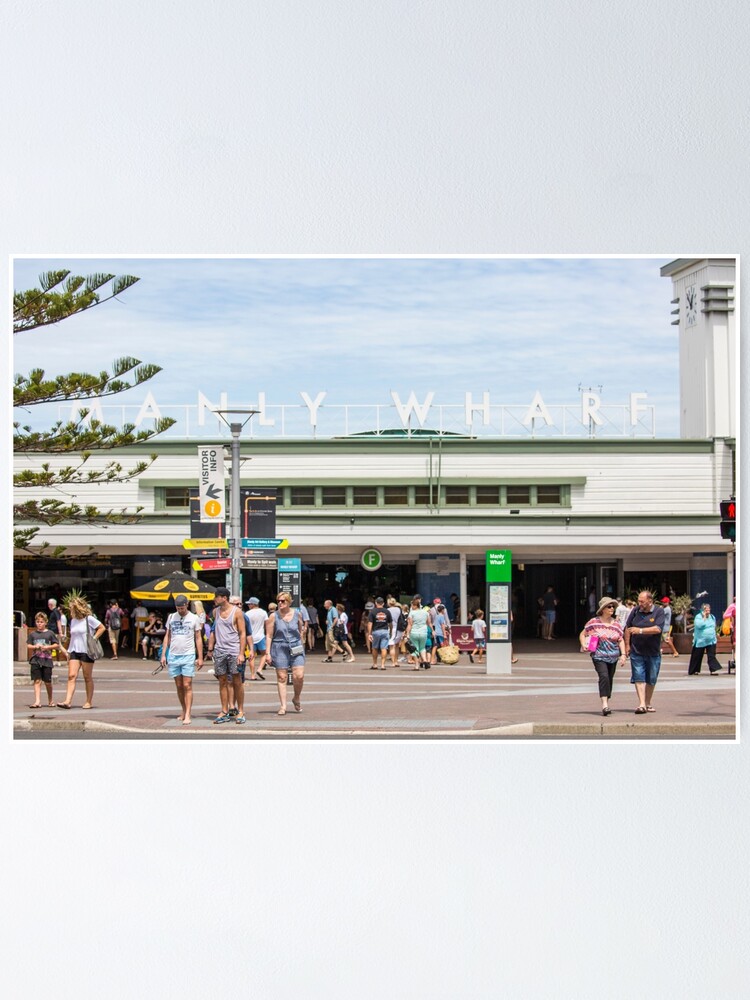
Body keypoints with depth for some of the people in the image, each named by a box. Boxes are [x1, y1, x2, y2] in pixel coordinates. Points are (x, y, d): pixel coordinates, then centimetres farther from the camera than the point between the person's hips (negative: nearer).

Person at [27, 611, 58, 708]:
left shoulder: (50, 633, 2)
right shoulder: (32, 634, 7)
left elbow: (57, 645, 4)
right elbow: (28, 646, 9)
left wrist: (47, 647, -10)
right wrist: (35, 647, -10)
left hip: (47, 660, -1)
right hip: (35, 660, 1)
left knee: (47, 681, 7)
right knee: (37, 681, -6)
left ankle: (50, 700, 26)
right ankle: (37, 701, -9)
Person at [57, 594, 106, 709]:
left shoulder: (89, 619, -6)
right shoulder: (73, 621, 13)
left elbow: (102, 628, -3)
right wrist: (69, 652, 16)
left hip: (86, 651, -5)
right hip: (75, 652, 5)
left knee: (87, 677, 3)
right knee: (72, 676, -7)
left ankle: (89, 702, 12)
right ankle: (67, 701, -15)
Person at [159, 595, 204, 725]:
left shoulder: (193, 618, 1)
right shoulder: (171, 618, 9)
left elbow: (198, 638, 3)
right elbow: (167, 637, 14)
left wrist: (200, 657, -2)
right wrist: (163, 654, 7)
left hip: (188, 656, -3)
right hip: (173, 655, 3)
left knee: (187, 686, -8)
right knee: (179, 686, 8)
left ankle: (187, 716, -11)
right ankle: (183, 711, 19)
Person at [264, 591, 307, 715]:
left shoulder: (297, 614, 4)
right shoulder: (273, 616, -1)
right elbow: (269, 636, 0)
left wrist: (302, 645, 17)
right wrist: (267, 653, -6)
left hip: (296, 649, 1)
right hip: (280, 649, -1)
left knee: (299, 676, -10)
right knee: (281, 677, 0)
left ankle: (296, 698, 17)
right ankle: (283, 706, 5)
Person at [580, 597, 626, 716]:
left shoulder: (616, 624, 9)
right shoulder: (594, 622, -2)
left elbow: (621, 640, 12)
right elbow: (582, 634, 7)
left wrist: (623, 654, 1)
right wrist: (584, 645, -10)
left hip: (613, 657, 4)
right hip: (599, 656, -4)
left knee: (610, 679, 8)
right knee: (604, 677, -21)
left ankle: (606, 704, 20)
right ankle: (604, 704, -26)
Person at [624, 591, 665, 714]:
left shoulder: (658, 612, -6)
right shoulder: (635, 611, 3)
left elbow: (658, 629, -19)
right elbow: (628, 628, 12)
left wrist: (640, 630, -24)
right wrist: (627, 645, 9)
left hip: (653, 652, -1)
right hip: (636, 652, 1)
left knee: (651, 680, 9)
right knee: (639, 678, -9)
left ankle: (648, 704, 23)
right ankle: (641, 704, -14)